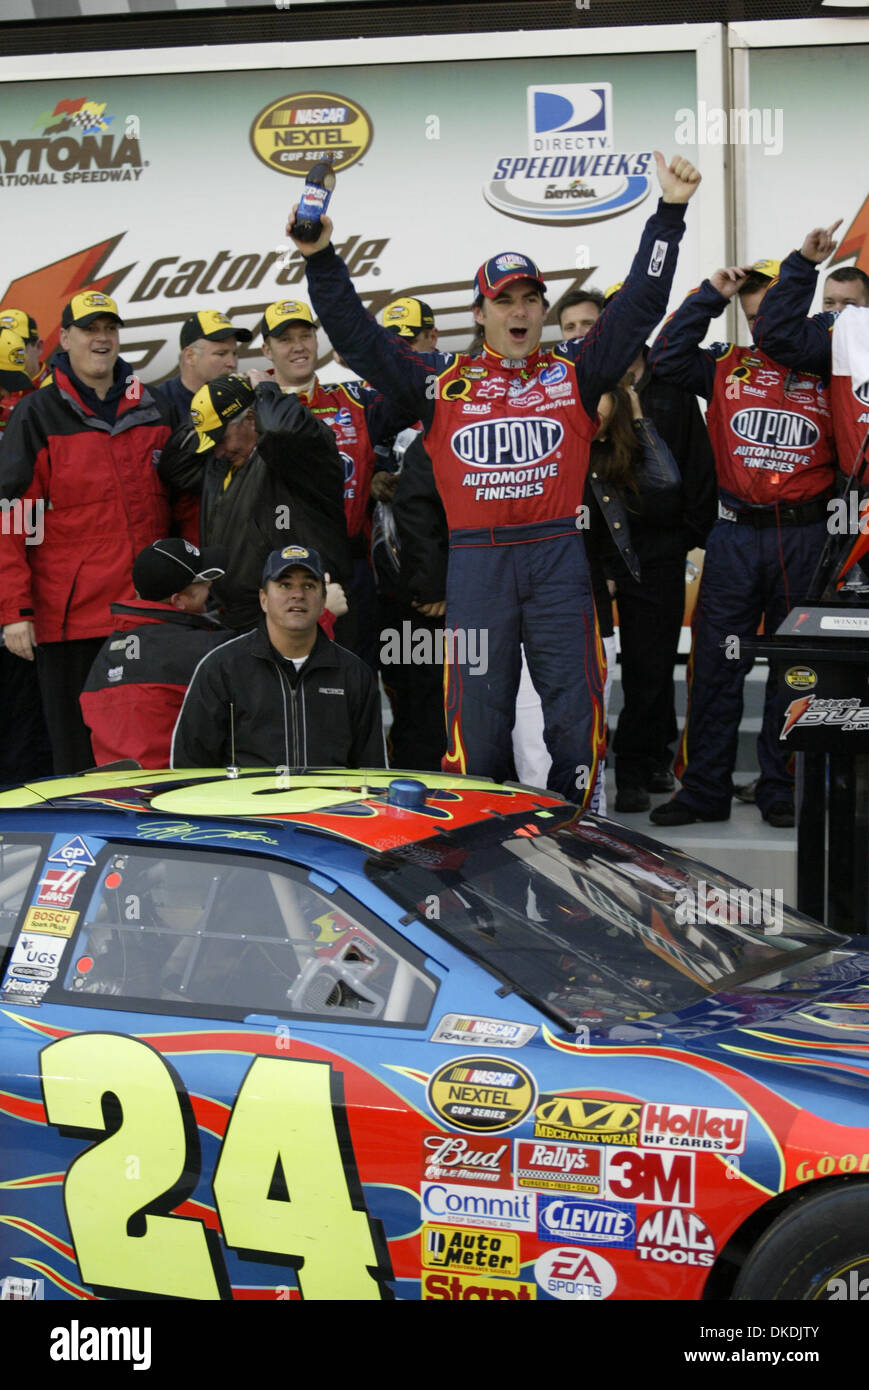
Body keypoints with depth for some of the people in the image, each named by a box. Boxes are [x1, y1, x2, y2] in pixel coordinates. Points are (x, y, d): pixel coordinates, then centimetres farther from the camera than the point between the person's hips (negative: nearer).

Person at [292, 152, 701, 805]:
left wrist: (669, 215, 1)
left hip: (558, 554, 0)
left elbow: (641, 306, 7)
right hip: (477, 560, 0)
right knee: (477, 706, 2)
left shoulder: (574, 374, 9)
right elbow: (358, 337, 7)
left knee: (576, 701, 2)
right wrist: (322, 260, -3)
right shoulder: (444, 382, 9)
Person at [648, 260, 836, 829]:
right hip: (737, 535, 1)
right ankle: (704, 789, 7)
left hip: (804, 535, -1)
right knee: (718, 666, 1)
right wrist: (712, 294, -1)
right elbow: (666, 356, -2)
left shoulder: (826, 373, 5)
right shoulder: (728, 366, 9)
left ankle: (782, 789, 14)